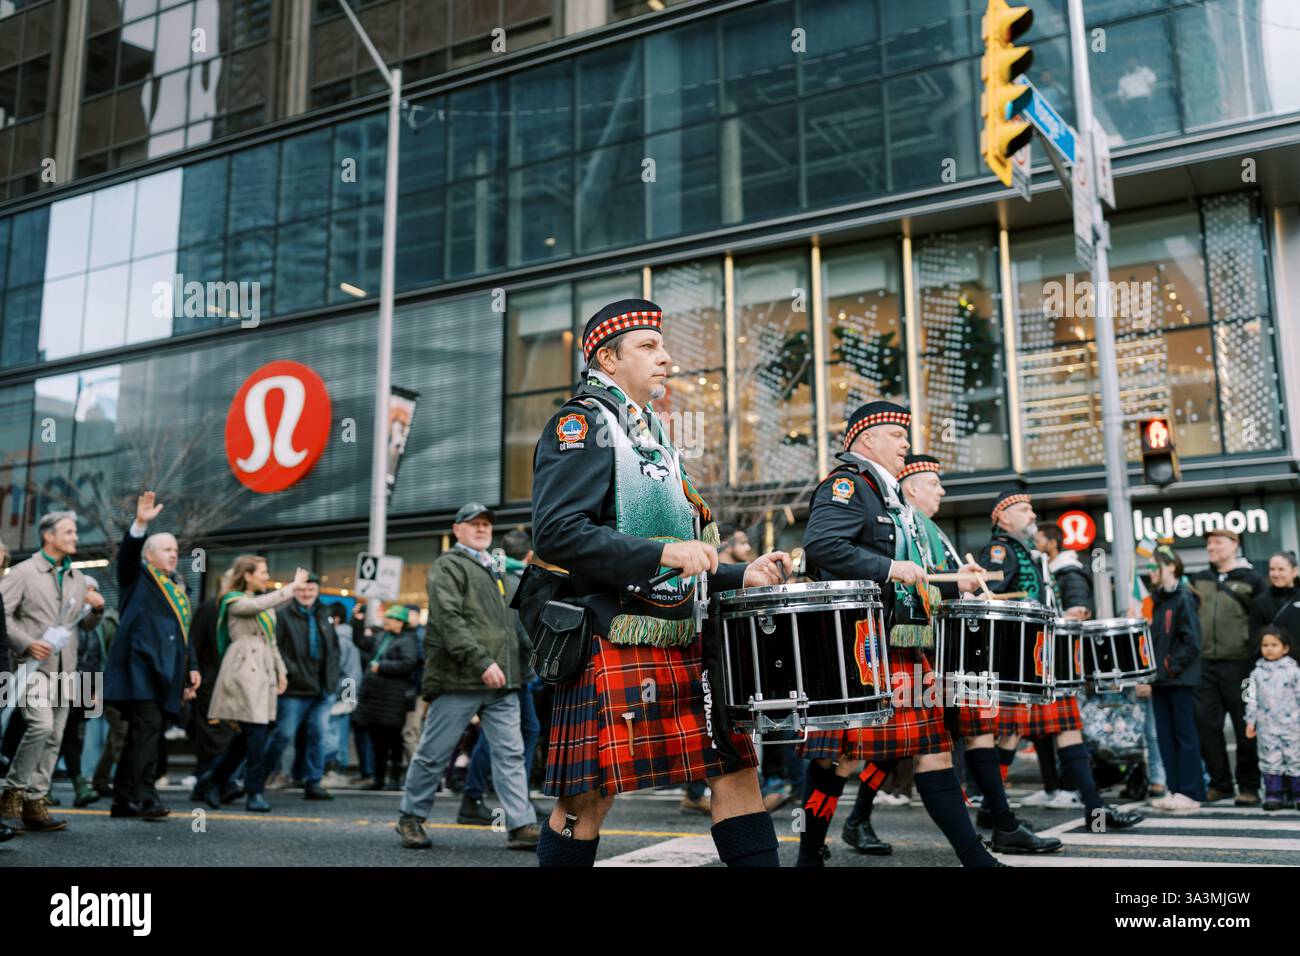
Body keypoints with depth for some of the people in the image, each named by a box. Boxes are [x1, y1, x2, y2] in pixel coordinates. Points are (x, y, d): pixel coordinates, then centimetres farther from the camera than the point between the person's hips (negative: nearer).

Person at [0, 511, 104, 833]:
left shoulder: (77, 577, 17)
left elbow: (85, 625, 21)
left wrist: (96, 608, 0)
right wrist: (26, 643, -17)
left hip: (65, 668, 6)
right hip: (34, 664, -6)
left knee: (53, 738, 5)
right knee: (41, 726, -21)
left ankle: (35, 803, 11)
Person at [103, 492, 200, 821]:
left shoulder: (178, 586, 24)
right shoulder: (137, 577, 7)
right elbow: (127, 554, -15)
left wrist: (191, 667, 16)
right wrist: (140, 524, -32)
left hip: (165, 673, 7)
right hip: (140, 666, -7)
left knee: (141, 734, 9)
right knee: (147, 728, -17)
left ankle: (124, 800, 14)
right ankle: (144, 795, -19)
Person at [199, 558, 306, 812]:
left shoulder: (264, 602, 22)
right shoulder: (234, 601, -2)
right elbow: (259, 605, -23)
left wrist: (281, 670, 17)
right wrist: (293, 587, -21)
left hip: (263, 670, 8)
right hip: (244, 669, -8)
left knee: (252, 734, 6)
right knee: (256, 731, -11)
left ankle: (213, 779, 20)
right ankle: (254, 793, -6)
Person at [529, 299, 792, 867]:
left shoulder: (652, 440, 22)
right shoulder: (583, 425, -5)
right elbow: (555, 533, -20)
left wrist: (740, 576, 13)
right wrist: (661, 553, -25)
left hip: (680, 642, 8)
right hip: (613, 644, -8)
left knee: (736, 767, 4)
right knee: (591, 794, -1)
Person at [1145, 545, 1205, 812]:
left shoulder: (1183, 598, -9)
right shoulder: (1158, 599, 14)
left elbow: (1191, 641, -15)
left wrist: (1171, 667, -17)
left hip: (1180, 680, -8)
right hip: (1161, 680, 8)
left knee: (1185, 735, -1)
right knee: (1165, 736, 8)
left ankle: (1190, 793, 4)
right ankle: (1173, 790, 15)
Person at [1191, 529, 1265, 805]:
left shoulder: (1250, 580, 2)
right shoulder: (1198, 580, 13)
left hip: (1239, 665, -4)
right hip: (1204, 665, 4)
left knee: (1245, 727, 2)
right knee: (1205, 724, 4)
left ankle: (1249, 787, 12)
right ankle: (1220, 783, 15)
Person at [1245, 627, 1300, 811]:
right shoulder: (1257, 672, 5)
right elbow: (1252, 699, 7)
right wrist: (1250, 722, 5)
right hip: (1267, 726, 2)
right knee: (1270, 760, 3)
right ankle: (1274, 794, 10)